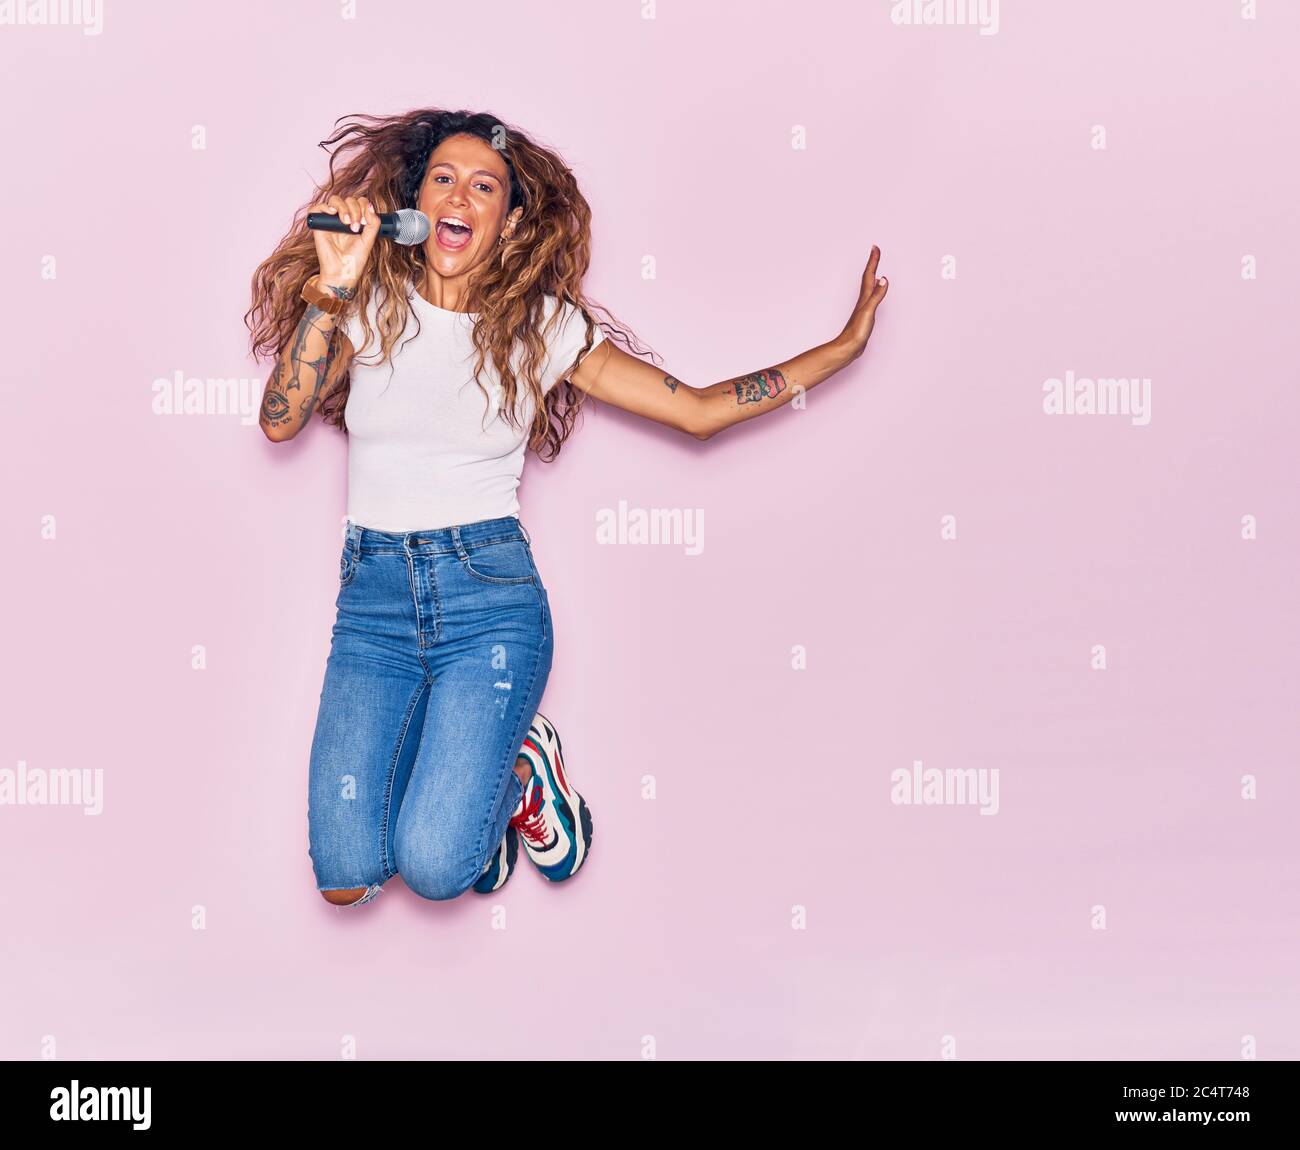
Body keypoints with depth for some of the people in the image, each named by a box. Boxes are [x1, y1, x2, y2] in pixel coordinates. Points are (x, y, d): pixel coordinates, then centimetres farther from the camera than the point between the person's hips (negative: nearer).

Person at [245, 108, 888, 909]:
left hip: (489, 593, -2)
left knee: (434, 866, -18)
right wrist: (332, 288, -14)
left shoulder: (542, 327, 4)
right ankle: (459, 773, 22)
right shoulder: (371, 308, 5)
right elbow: (280, 421, -8)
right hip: (374, 598, 2)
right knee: (345, 880, -9)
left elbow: (700, 409, 5)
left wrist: (845, 345, 3)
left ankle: (519, 769, 16)